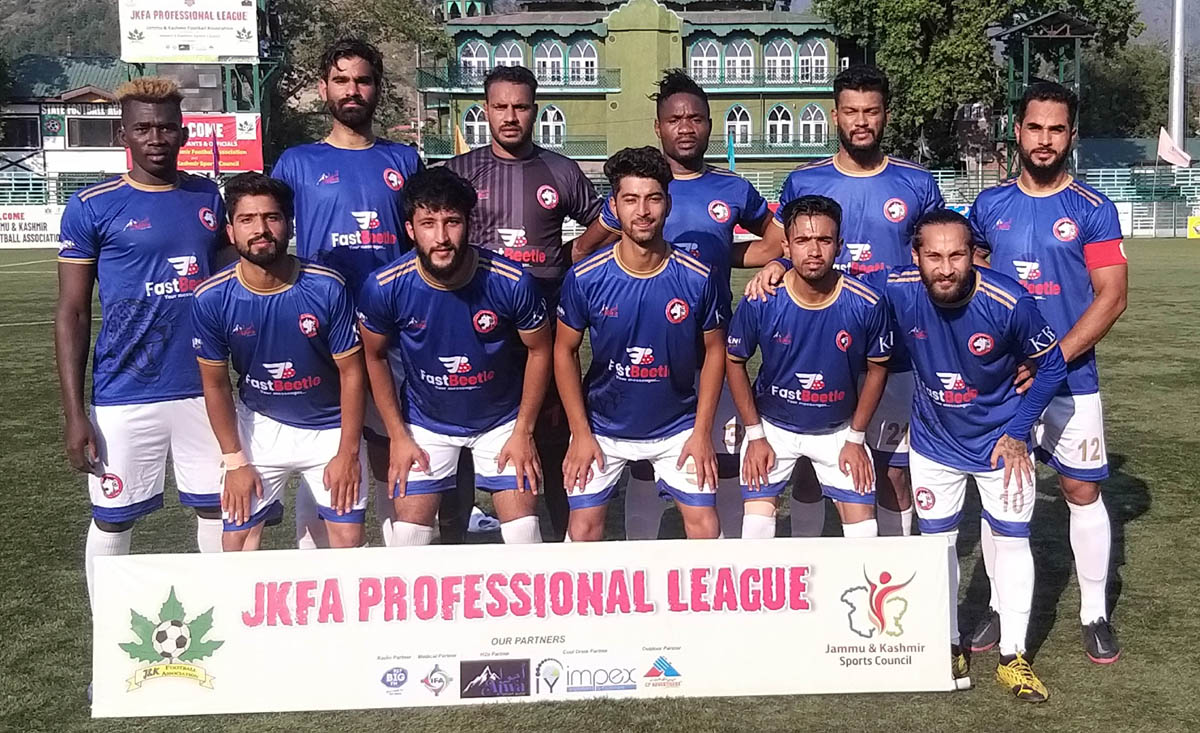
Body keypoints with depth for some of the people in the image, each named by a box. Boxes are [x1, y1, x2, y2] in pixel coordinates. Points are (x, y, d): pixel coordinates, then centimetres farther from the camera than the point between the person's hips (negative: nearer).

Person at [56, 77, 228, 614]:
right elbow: (72, 314, -3)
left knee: (217, 509, 9)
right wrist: (74, 414, -9)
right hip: (125, 396, -3)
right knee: (113, 520, 8)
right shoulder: (92, 207, -3)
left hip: (204, 388, 3)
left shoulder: (208, 198, 7)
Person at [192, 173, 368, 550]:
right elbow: (215, 384, -3)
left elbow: (351, 371, -11)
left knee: (348, 537, -4)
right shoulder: (212, 298, -16)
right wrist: (235, 461, -3)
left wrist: (348, 452, -9)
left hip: (331, 426, -1)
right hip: (261, 426, 1)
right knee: (237, 538, 0)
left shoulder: (327, 287, -21)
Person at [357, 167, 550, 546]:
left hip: (501, 419, 0)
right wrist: (398, 437, -3)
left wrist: (523, 432, -7)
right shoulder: (385, 287, -22)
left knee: (523, 528, -5)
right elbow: (375, 356, -3)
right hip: (426, 421, 1)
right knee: (408, 534, -1)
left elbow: (539, 350, -8)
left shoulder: (512, 282, -25)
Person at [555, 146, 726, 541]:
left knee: (705, 527, -2)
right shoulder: (585, 277, -14)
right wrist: (580, 433, -7)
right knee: (583, 531, 1)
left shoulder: (698, 278, -13)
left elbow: (714, 351, -2)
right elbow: (565, 351, -4)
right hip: (603, 427, 0)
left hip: (678, 426, 0)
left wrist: (702, 431, -5)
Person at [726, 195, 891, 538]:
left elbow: (877, 369, -4)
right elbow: (735, 362, -6)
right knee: (756, 528, 0)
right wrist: (755, 435, -5)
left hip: (839, 430, 1)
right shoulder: (760, 302, -21)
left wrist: (855, 438, -2)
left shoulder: (867, 304, -20)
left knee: (863, 528, 1)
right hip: (773, 426, 0)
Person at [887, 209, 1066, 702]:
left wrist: (1018, 431, -11)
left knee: (1011, 539, 5)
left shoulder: (1009, 302, -28)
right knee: (936, 539, 10)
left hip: (1000, 439, -1)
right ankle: (949, 647, 27)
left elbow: (1052, 365, -11)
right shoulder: (898, 291, -23)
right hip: (934, 439, 2)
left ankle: (1013, 657, 19)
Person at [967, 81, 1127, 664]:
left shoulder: (1092, 210, -3)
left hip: (1070, 378, -2)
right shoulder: (989, 205, 5)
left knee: (1083, 491, 3)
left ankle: (1095, 614, 18)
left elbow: (1111, 296, -9)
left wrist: (1053, 358, -18)